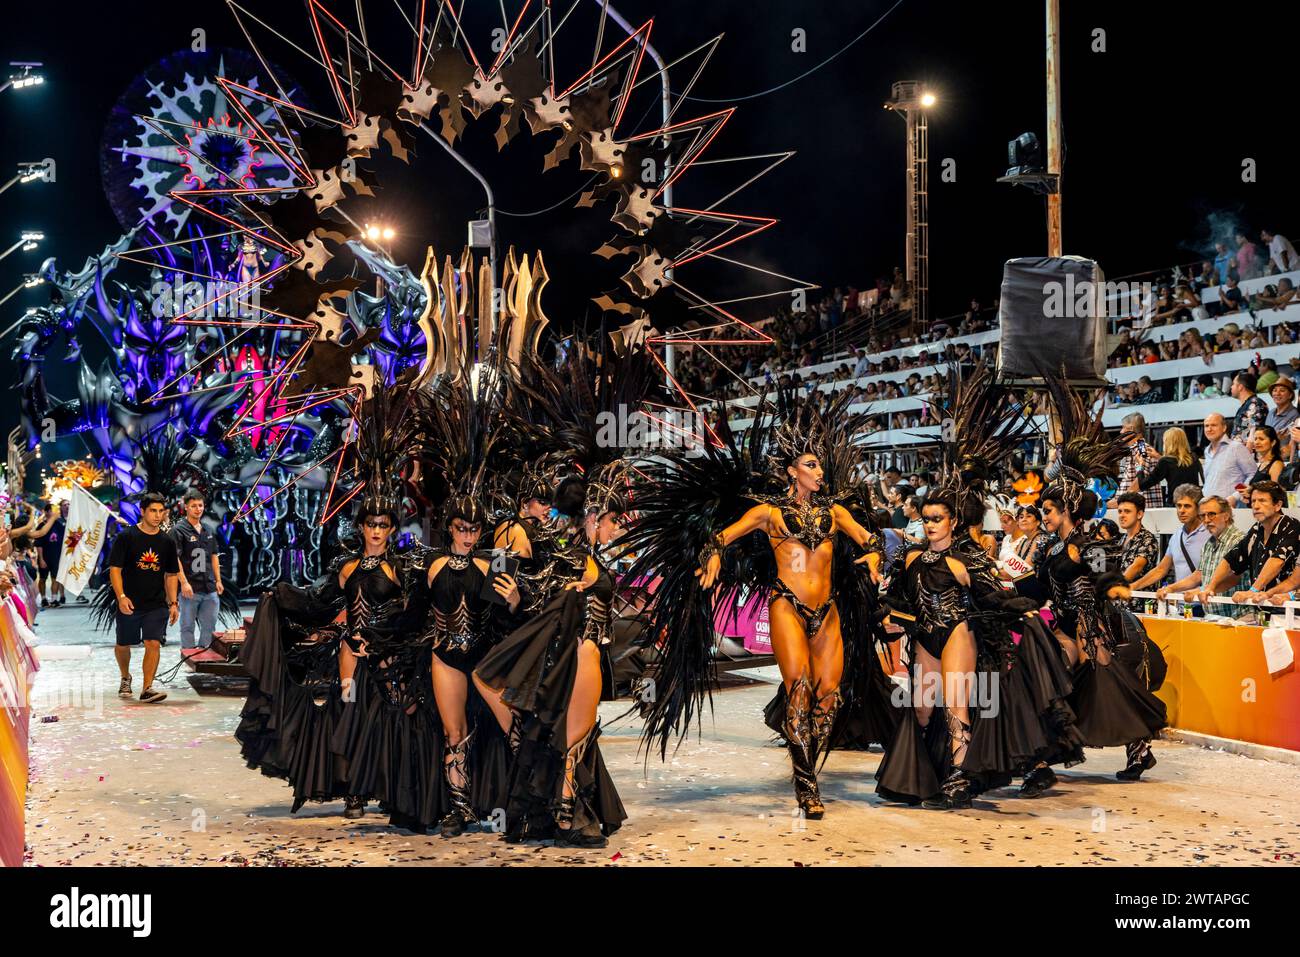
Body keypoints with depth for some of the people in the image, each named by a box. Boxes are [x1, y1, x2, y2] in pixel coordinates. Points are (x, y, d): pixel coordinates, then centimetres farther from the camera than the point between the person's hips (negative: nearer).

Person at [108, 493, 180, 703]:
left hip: (157, 605, 2)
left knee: (153, 643, -13)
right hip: (129, 604, -1)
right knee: (123, 645, 13)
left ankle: (147, 688, -11)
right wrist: (121, 597, -18)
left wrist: (173, 603, 6)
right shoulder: (125, 537, -4)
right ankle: (125, 678, 39)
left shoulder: (167, 542, 7)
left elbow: (171, 575, 14)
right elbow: (115, 569, -7)